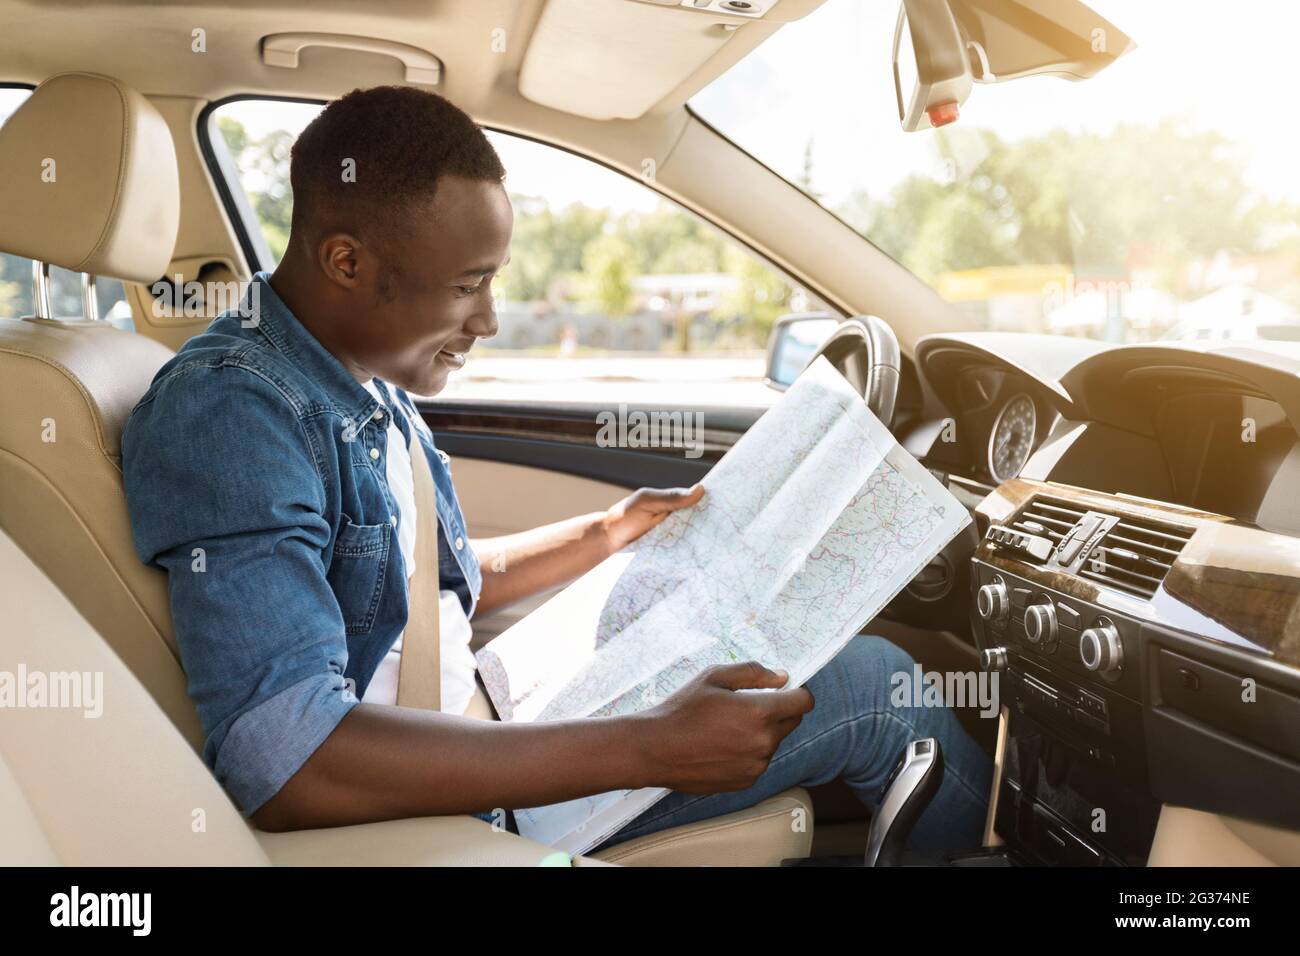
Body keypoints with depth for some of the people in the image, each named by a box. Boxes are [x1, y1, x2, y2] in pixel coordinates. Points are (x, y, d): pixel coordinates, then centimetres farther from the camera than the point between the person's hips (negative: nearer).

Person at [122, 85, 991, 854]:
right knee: (871, 681, -7)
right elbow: (286, 765, -37)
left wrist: (607, 533, 8)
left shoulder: (359, 382, 5)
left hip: (469, 719, 10)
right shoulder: (229, 415, -26)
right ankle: (980, 836, 24)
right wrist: (649, 748, -36)